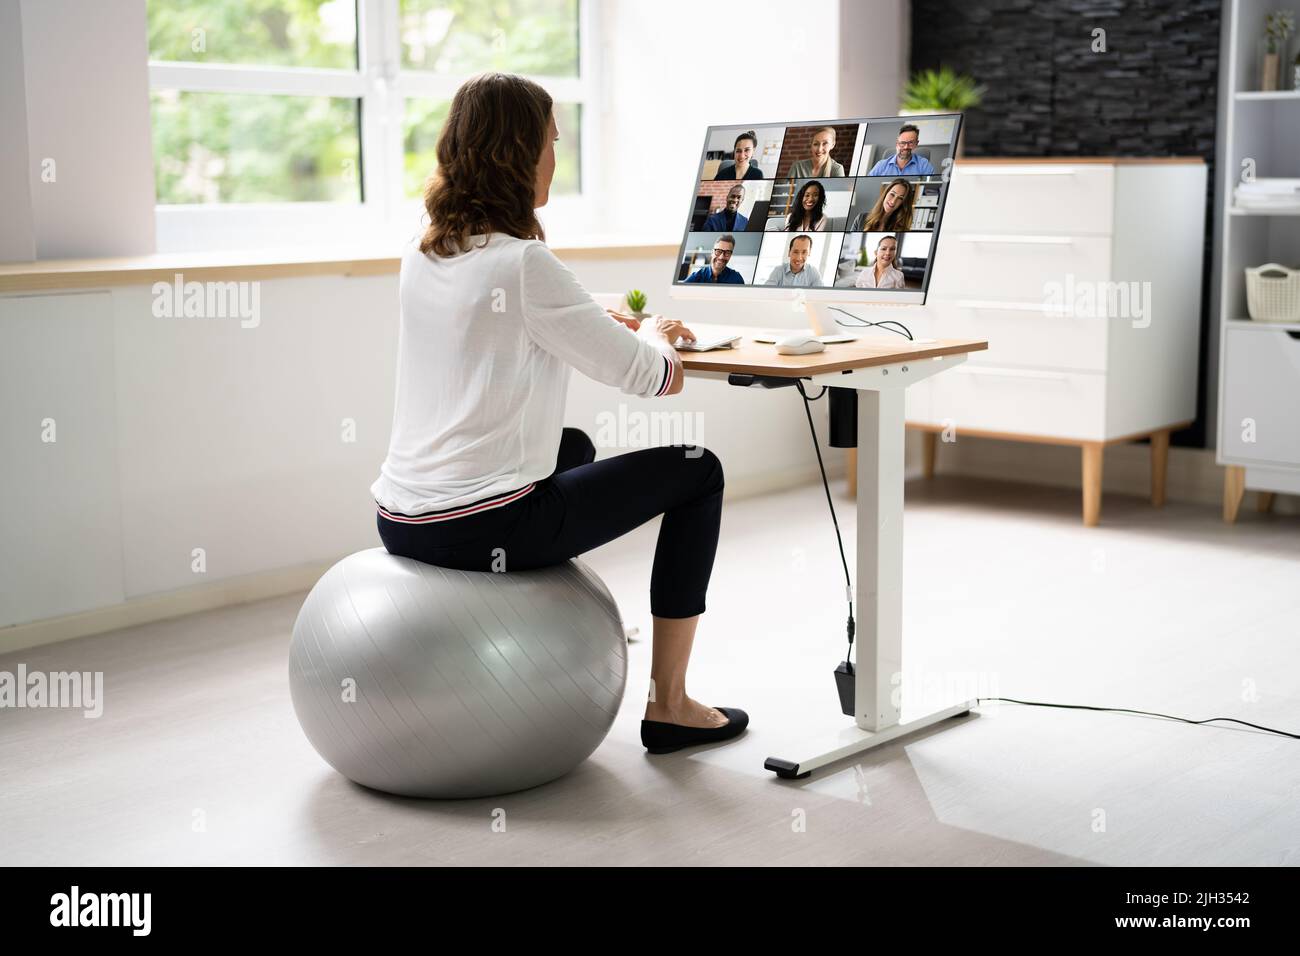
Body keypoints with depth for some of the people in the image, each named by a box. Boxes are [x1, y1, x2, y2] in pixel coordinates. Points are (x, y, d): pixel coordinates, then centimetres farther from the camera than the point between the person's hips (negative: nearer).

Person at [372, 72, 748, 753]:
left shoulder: (422, 256, 8)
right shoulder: (524, 264, -17)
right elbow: (641, 374, -9)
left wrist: (630, 332, 22)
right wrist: (653, 335, 14)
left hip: (401, 522, 9)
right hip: (481, 529, -9)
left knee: (574, 447, 36)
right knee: (696, 472, 9)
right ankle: (669, 705, 15)